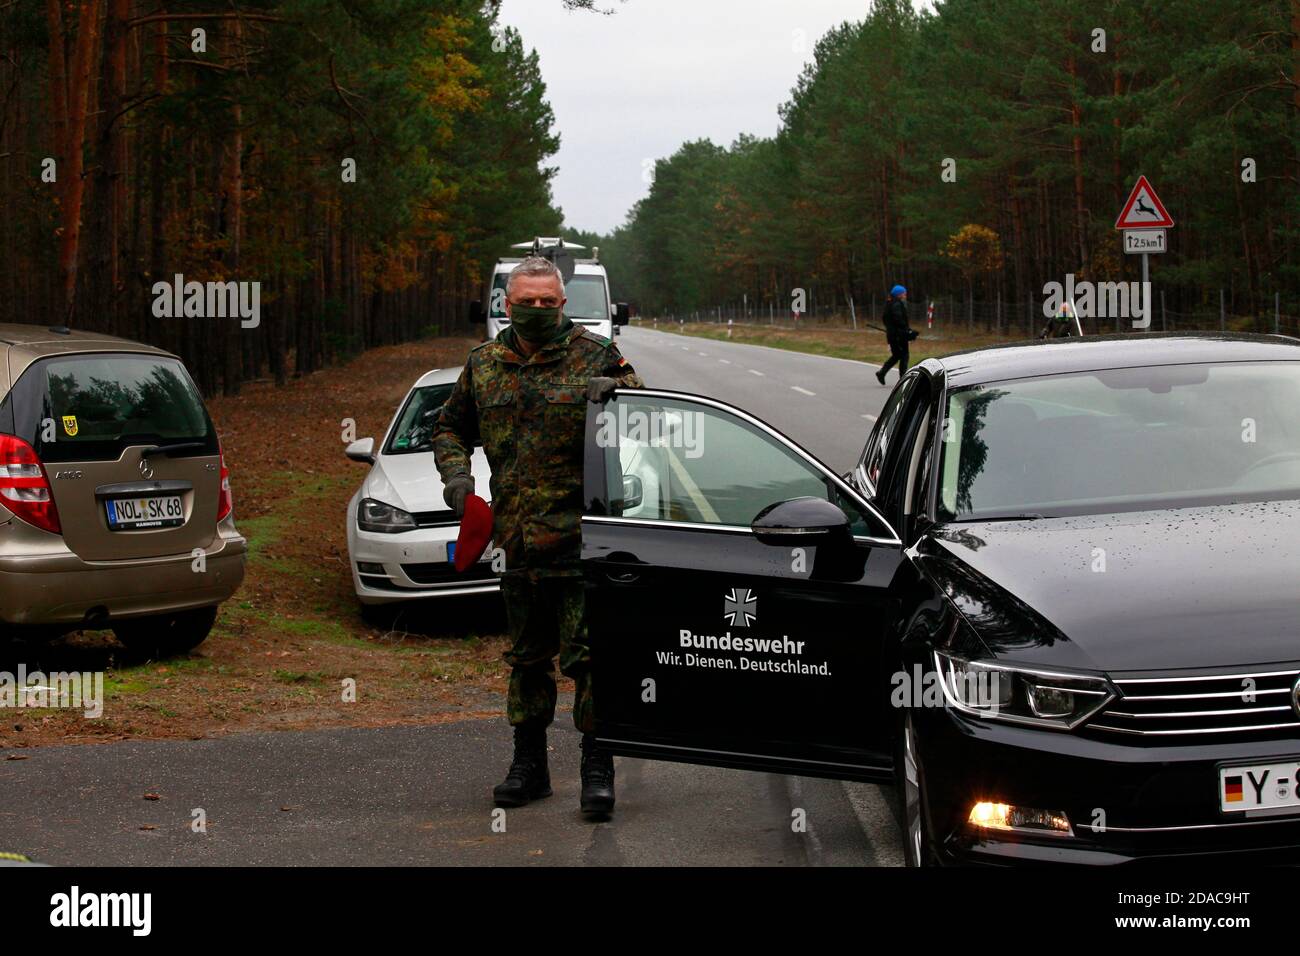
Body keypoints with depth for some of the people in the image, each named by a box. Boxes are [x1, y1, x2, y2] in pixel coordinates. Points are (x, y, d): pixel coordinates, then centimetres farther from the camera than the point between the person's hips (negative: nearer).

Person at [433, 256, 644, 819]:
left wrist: (614, 388, -19)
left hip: (580, 539, -4)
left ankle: (597, 770, -1)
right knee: (527, 656, 14)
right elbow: (451, 428, 24)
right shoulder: (483, 366, 11)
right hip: (518, 539, 4)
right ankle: (528, 763, 25)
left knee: (588, 655, -7)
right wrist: (456, 474, 5)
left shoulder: (594, 356, 0)